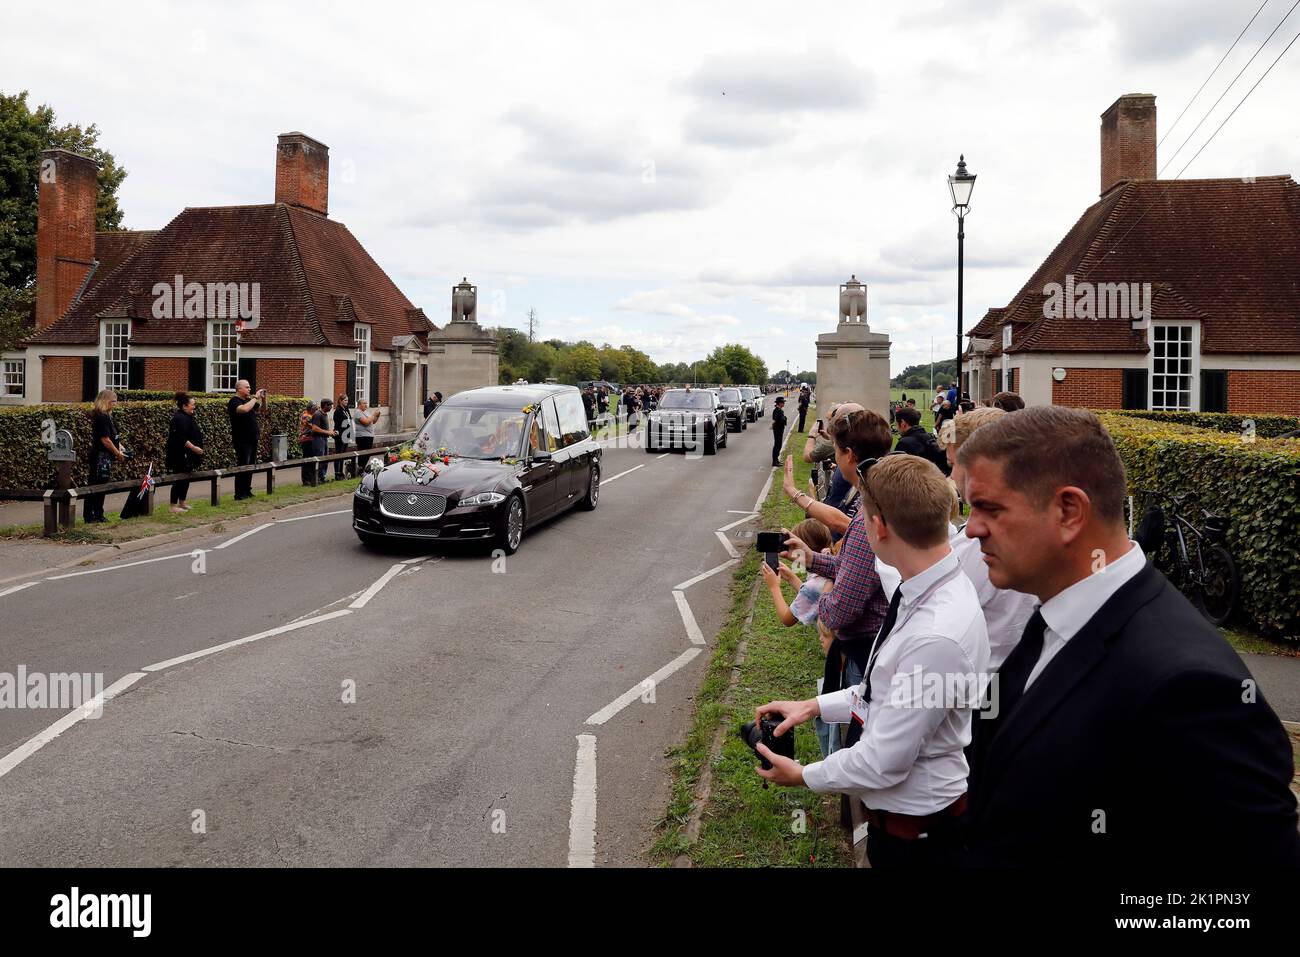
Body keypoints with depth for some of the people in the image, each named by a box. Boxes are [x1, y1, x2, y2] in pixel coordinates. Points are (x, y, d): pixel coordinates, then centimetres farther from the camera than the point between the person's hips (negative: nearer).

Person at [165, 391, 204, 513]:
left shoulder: (188, 417, 14)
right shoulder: (179, 418, -18)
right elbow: (180, 438, -26)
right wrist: (193, 447, -26)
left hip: (187, 456, 10)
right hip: (180, 456, -10)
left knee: (186, 479, 15)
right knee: (179, 479, -5)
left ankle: (182, 502, 24)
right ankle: (174, 505, 0)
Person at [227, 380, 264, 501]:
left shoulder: (248, 400, 13)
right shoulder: (234, 401, -11)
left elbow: (261, 409, 22)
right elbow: (244, 409, -32)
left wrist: (263, 398, 4)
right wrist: (255, 397, -22)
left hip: (252, 440, 8)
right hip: (242, 441, -8)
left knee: (250, 467, 12)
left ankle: (247, 492, 19)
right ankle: (239, 494, -4)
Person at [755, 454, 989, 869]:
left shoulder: (937, 637, -35)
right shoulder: (941, 587, -6)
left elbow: (884, 763, -26)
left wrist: (804, 775, -10)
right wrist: (814, 705, 5)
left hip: (914, 833, -8)